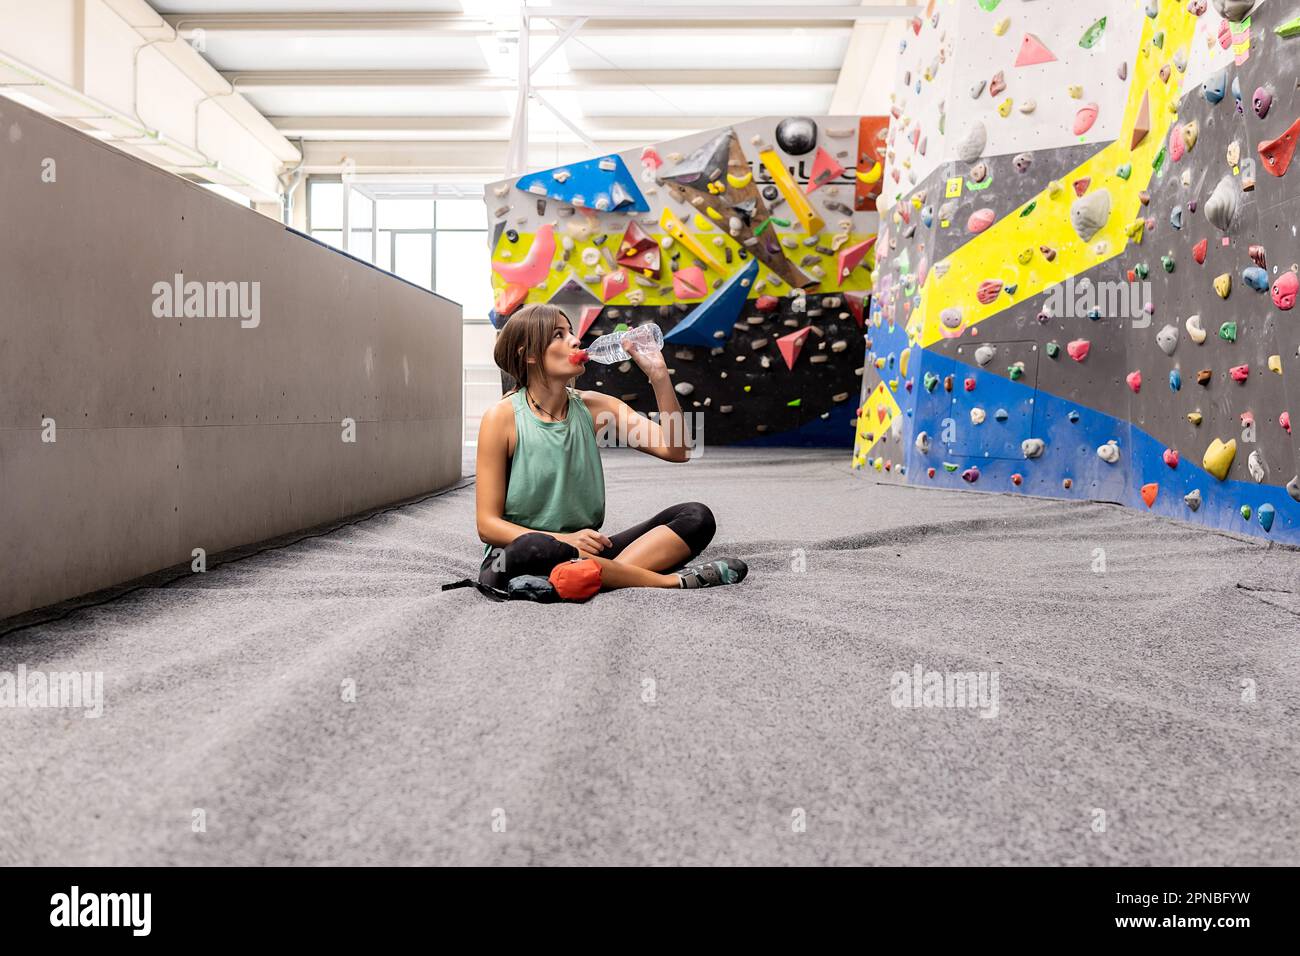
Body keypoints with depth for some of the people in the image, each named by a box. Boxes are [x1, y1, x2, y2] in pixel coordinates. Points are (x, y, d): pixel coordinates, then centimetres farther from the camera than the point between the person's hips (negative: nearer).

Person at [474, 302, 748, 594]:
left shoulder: (593, 407, 5)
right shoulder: (502, 417, -9)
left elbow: (676, 450, -5)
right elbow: (488, 525, -11)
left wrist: (659, 375, -13)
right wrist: (564, 539, -24)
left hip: (581, 554, 5)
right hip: (515, 558, -5)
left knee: (696, 516, -9)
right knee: (533, 549, -41)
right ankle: (673, 580, -25)